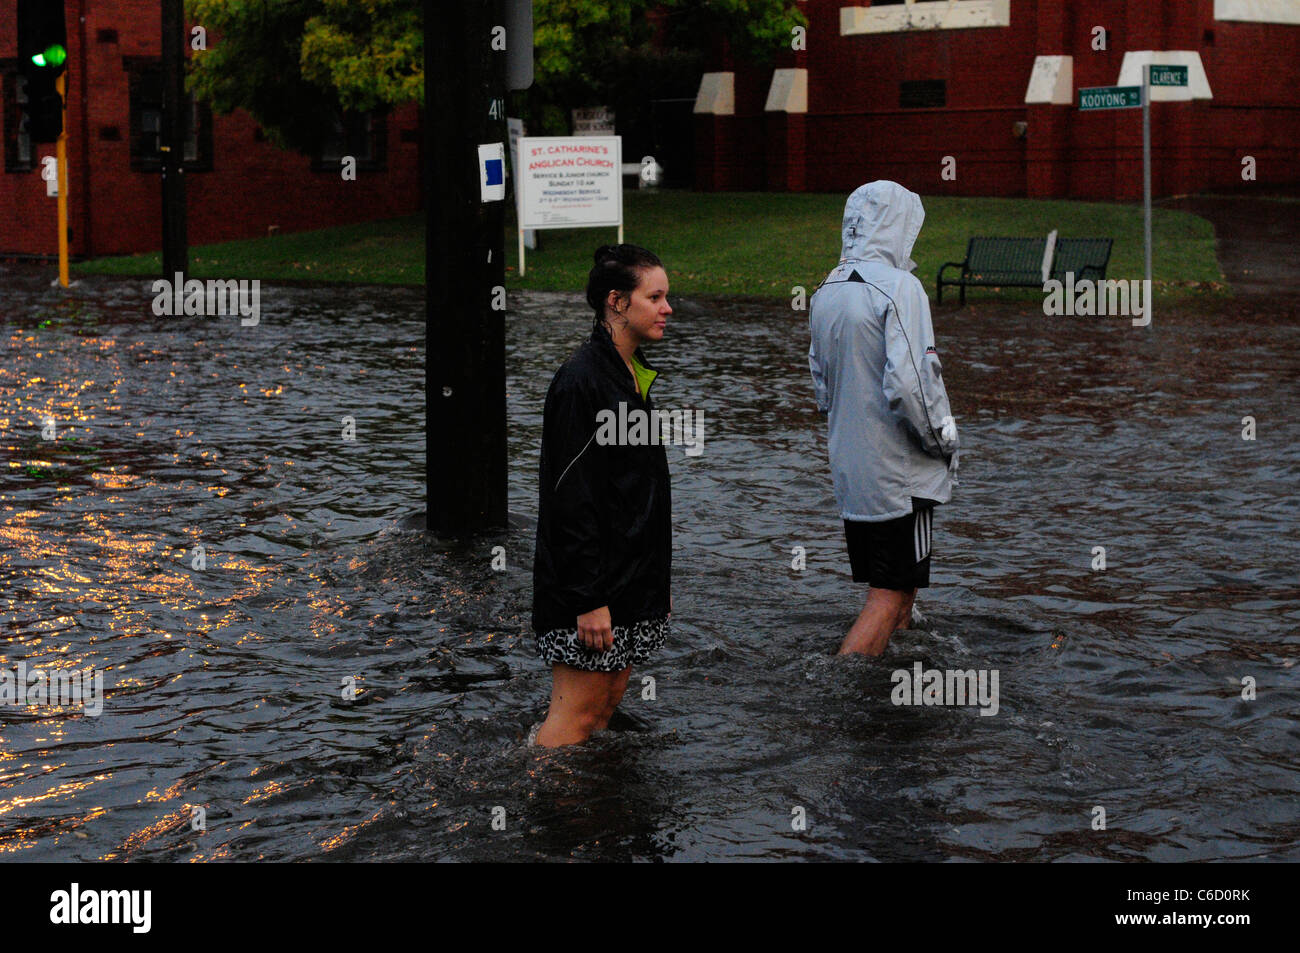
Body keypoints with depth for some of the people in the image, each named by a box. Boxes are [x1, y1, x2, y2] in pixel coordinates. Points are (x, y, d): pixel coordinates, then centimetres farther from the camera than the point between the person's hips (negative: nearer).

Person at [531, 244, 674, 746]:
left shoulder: (633, 375, 14)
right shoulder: (581, 380, -16)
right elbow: (571, 498, -20)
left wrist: (657, 582, 20)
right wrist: (588, 600, -21)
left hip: (631, 582, 9)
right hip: (591, 587, -9)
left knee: (606, 706, 12)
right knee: (576, 713, -6)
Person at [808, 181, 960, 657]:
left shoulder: (825, 292, 8)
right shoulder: (899, 287, -16)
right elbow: (908, 383, -23)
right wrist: (943, 439, -9)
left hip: (849, 469, 8)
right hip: (897, 474, -8)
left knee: (894, 587, 19)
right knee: (889, 595, -4)